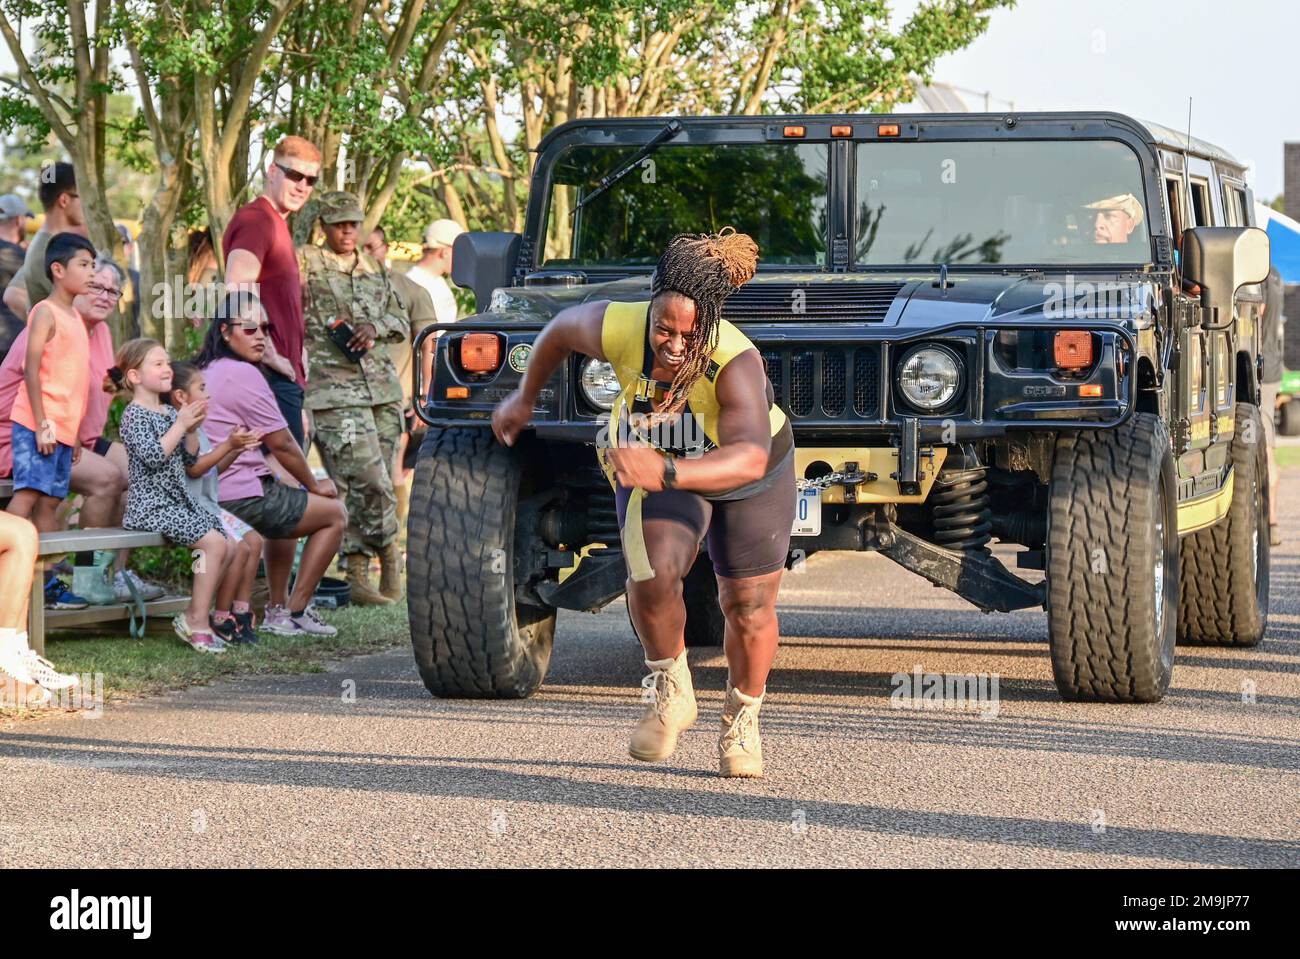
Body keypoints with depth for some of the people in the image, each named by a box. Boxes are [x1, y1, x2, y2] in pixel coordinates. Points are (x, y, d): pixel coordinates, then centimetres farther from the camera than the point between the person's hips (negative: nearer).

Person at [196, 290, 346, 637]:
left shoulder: (205, 372, 14)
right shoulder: (243, 374, -16)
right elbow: (281, 444, -11)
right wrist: (314, 485, 4)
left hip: (209, 496, 10)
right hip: (243, 498, -10)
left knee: (286, 511, 37)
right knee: (335, 513, 7)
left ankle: (277, 610, 32)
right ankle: (295, 612, 6)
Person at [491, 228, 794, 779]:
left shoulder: (736, 363, -41)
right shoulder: (617, 328, -31)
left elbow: (751, 459, -56)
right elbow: (561, 327, -6)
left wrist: (664, 472, -69)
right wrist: (525, 398, 8)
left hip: (744, 472, -1)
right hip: (654, 465, 1)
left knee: (748, 608, 6)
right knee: (652, 573, -25)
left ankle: (742, 718, 35)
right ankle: (670, 691, 1)